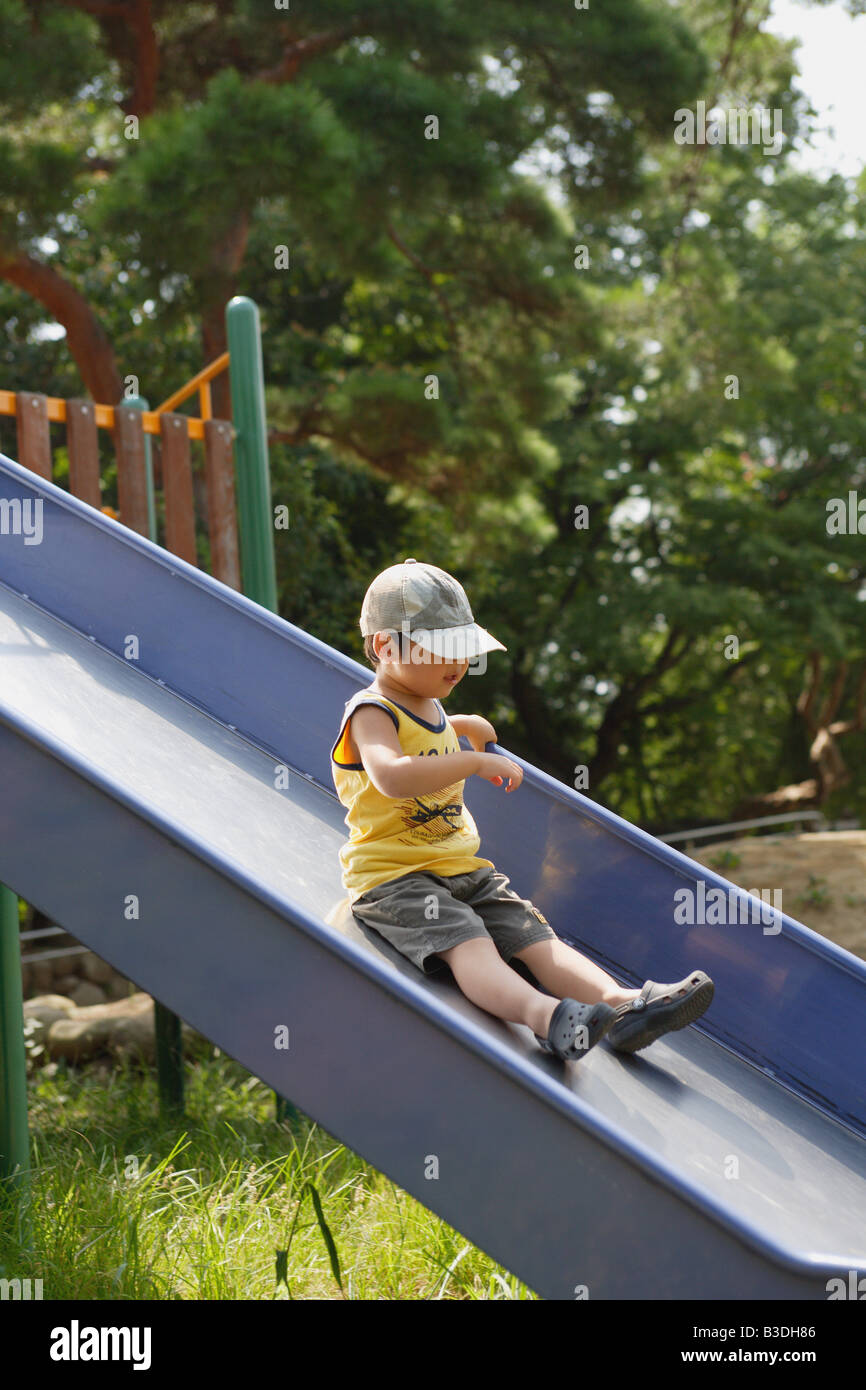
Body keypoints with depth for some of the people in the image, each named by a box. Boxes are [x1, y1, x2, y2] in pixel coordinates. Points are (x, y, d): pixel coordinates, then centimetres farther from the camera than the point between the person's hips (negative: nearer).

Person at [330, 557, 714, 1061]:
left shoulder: (431, 709, 20)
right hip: (394, 877, -9)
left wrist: (467, 726, 50)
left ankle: (621, 1002, -35)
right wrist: (476, 760, -31)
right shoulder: (371, 714, -11)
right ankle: (543, 1014, -61)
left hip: (463, 868, 9)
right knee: (468, 943, -35)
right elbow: (391, 777, -34)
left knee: (535, 937, -14)